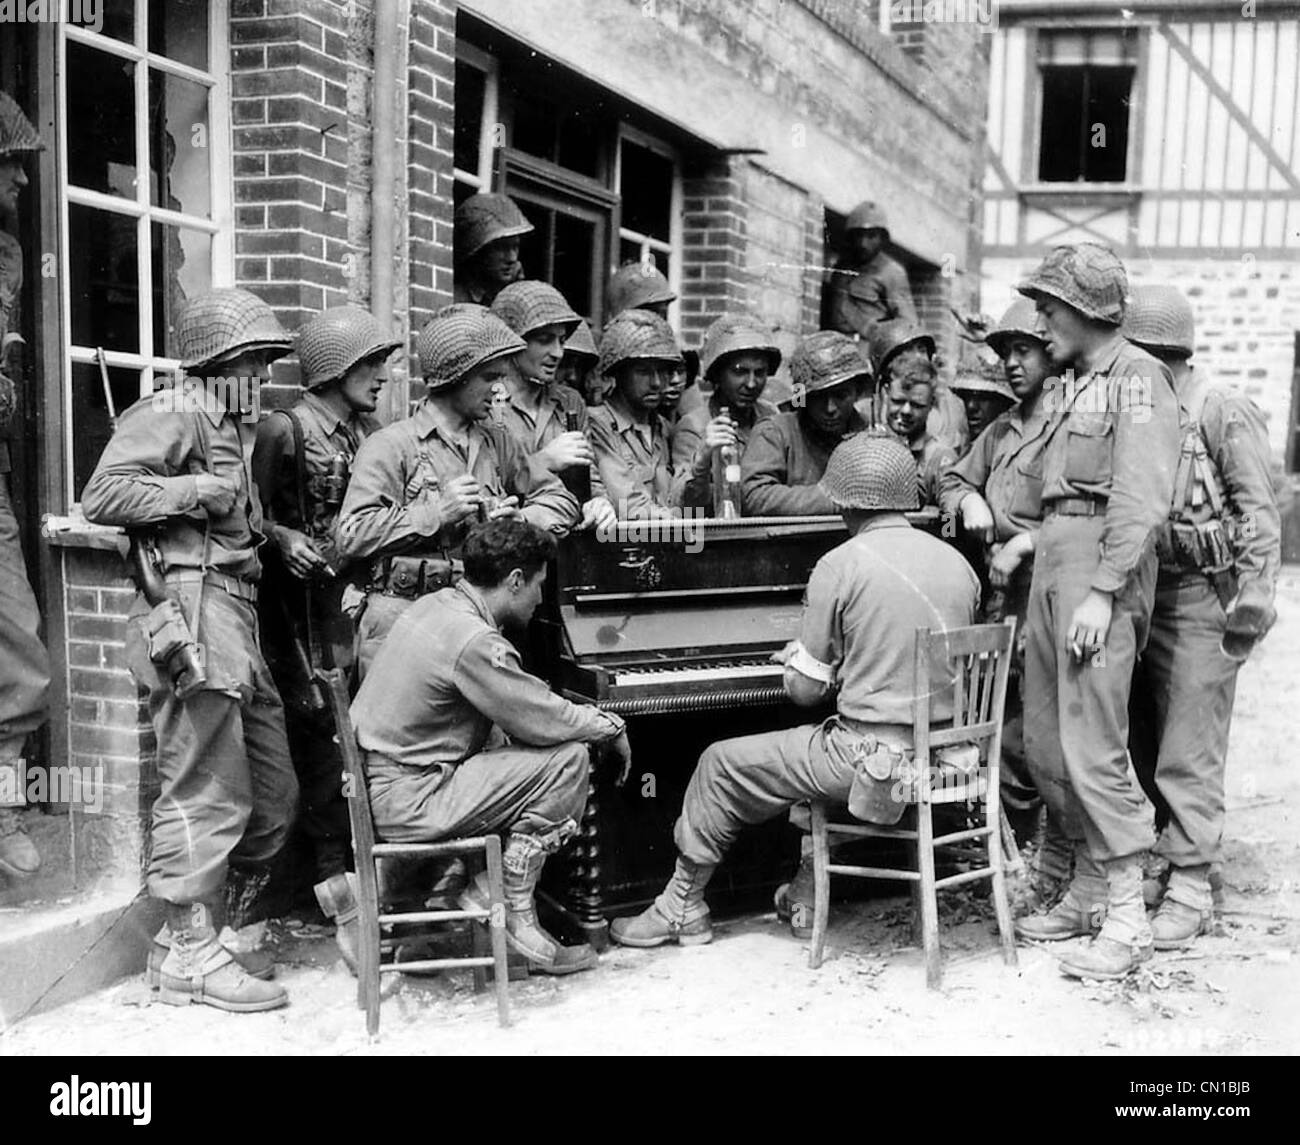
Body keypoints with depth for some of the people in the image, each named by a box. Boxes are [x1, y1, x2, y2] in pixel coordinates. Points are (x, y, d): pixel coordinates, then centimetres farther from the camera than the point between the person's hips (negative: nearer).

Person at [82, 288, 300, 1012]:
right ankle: (193, 956, 5)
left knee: (274, 795, 13)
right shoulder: (170, 416, -4)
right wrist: (195, 491, -15)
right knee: (207, 795, -6)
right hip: (193, 611, -10)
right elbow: (101, 496, -14)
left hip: (239, 625, 10)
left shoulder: (235, 429, 26)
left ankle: (222, 926, 27)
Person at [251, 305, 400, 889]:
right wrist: (284, 539, -23)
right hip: (307, 602, -6)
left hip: (362, 593, 6)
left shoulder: (370, 430, 15)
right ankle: (331, 866, 6)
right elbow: (256, 514, -4)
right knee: (322, 722, -4)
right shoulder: (284, 429, -5)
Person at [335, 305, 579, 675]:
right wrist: (437, 513, -12)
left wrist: (519, 519, 1)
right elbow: (350, 535, -10)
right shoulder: (389, 446, 0)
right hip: (403, 614, -4)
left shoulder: (497, 443, 19)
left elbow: (560, 499, 22)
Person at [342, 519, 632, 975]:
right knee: (569, 759, -10)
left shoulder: (436, 604, 9)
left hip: (373, 781, 10)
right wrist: (611, 727, 1)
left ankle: (485, 887, 12)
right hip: (403, 802, -10)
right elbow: (543, 720, -16)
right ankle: (514, 914, -1)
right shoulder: (474, 641, -21)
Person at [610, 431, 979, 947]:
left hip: (877, 759, -7)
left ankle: (682, 908, 22)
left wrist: (796, 658, 14)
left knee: (722, 764, 10)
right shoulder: (957, 562, 6)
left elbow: (806, 689, -8)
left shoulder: (840, 566, -12)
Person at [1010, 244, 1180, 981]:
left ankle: (1128, 919, -2)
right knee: (1045, 743, 11)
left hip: (1103, 560, -9)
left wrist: (1103, 592, -22)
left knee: (1093, 744, -10)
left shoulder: (1136, 377, -8)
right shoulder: (1068, 384, 18)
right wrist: (1028, 538, 7)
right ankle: (1088, 891, 24)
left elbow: (1142, 500, -17)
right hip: (1053, 556, 9)